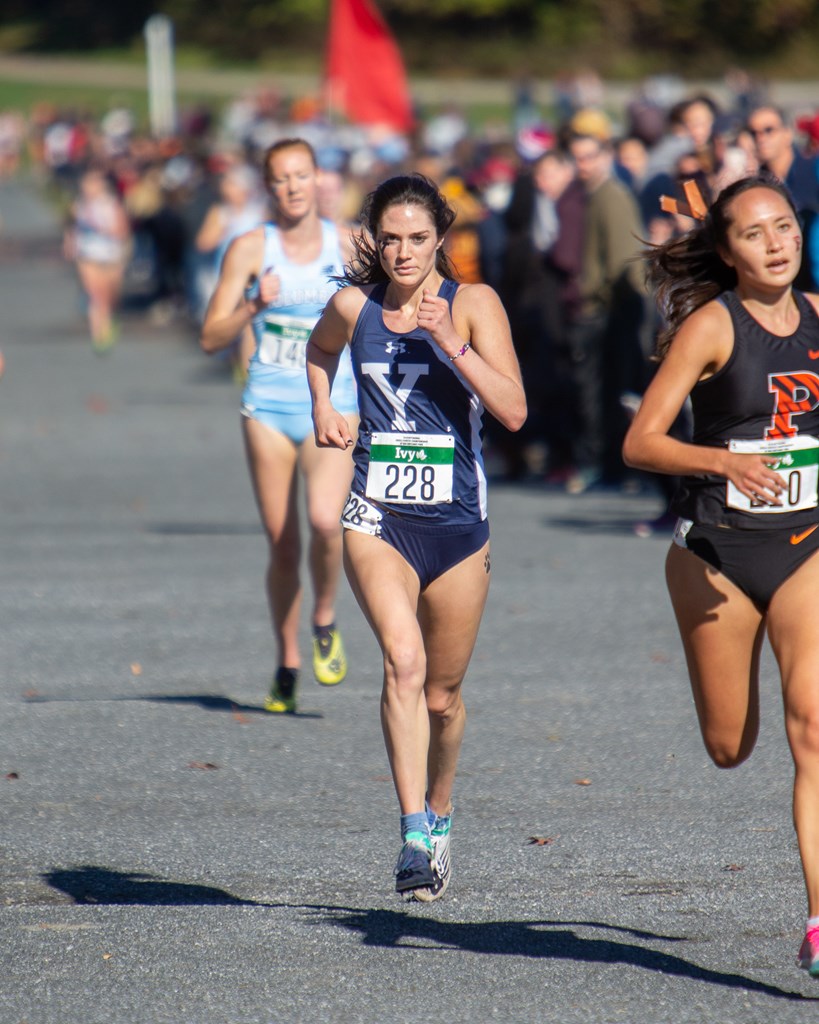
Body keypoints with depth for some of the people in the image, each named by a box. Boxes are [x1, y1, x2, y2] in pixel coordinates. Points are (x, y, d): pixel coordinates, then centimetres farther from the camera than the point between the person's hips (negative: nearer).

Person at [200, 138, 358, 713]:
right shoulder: (251, 248, 1)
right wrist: (254, 306, -15)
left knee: (325, 519, -24)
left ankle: (325, 623, 2)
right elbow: (212, 338, -1)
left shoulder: (347, 247, 3)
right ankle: (287, 663, 18)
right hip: (268, 404, 1)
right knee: (282, 543, 2)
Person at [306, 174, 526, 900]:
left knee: (443, 694, 12)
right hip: (378, 517, 0)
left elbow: (514, 411, -15)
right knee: (404, 662, -23)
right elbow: (319, 351, 29)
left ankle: (439, 813, 40)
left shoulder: (473, 304, -4)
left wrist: (452, 344, -24)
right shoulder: (354, 307, 3)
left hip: (457, 522, 0)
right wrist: (323, 407, 11)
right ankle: (414, 840, -29)